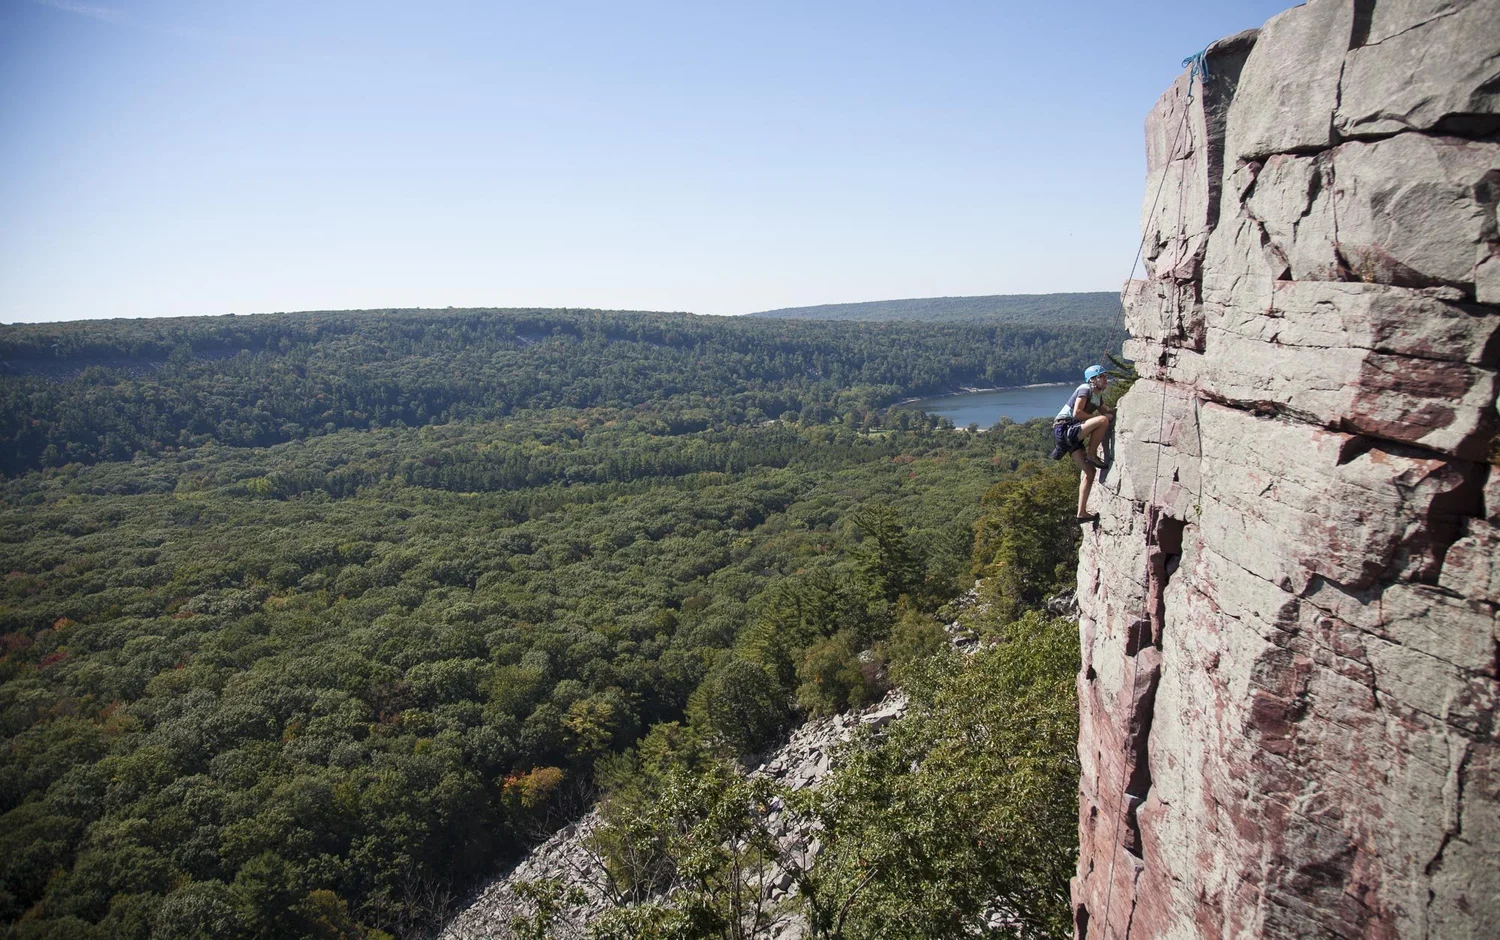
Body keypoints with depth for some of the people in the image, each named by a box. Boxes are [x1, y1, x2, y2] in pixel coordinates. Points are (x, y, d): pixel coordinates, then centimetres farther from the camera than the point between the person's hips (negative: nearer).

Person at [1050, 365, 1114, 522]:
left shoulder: (1098, 396, 19)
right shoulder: (1085, 389, -9)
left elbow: (1107, 412, 29)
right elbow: (1077, 413, -19)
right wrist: (1101, 417, -12)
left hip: (1072, 435, 10)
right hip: (1063, 428, -10)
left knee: (1088, 472, 5)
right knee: (1102, 421, -28)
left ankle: (1082, 513, 9)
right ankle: (1092, 455, -12)